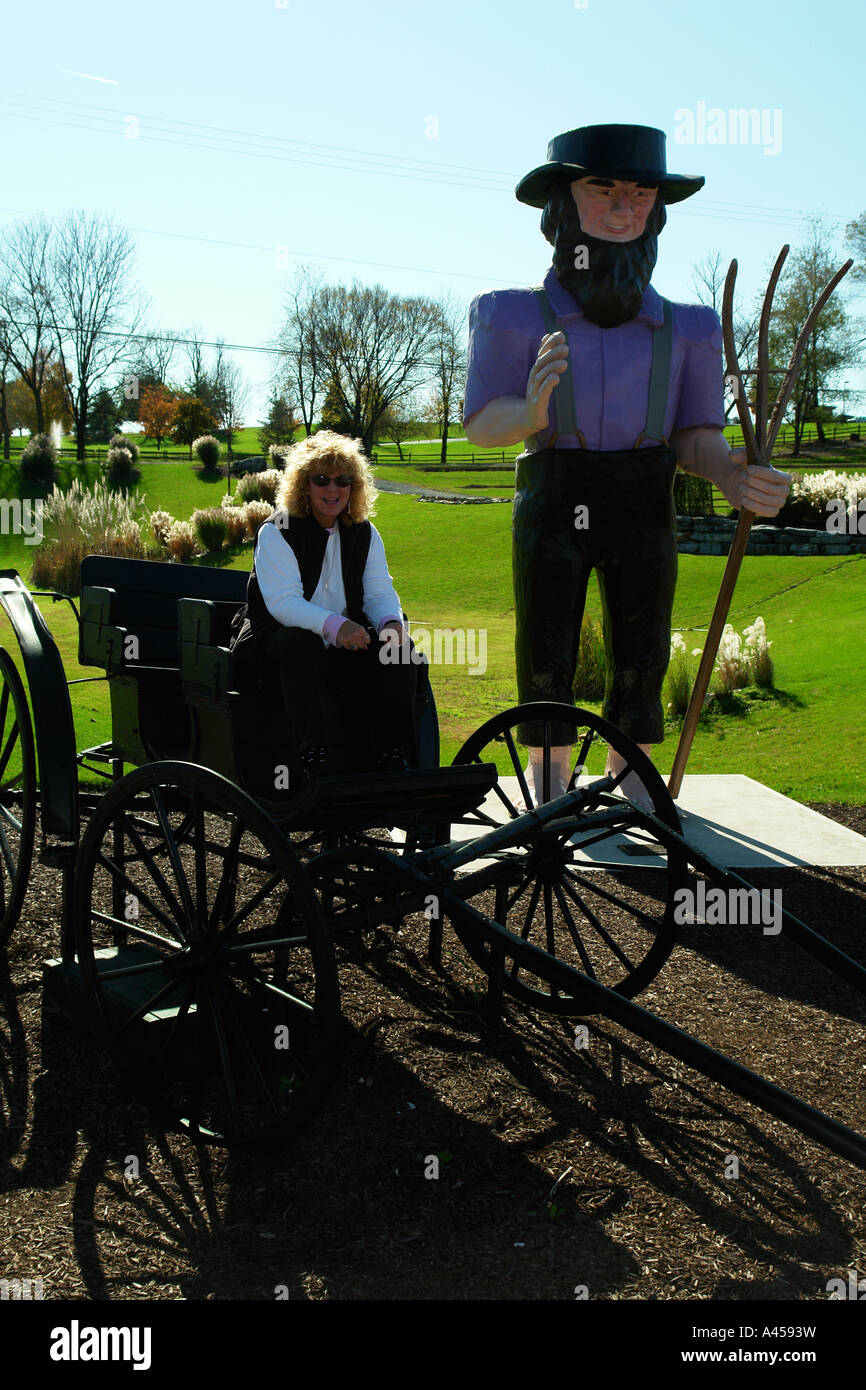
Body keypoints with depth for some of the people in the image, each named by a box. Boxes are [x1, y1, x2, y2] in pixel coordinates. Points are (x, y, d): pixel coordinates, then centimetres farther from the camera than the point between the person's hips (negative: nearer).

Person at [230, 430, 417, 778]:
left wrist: (392, 622, -22)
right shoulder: (277, 532, -7)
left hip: (344, 645, 5)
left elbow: (380, 593, 3)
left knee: (397, 646, -20)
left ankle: (394, 758, -18)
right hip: (274, 642, -4)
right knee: (303, 642, -37)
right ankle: (312, 759, -38)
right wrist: (334, 625, -35)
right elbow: (282, 602, -19)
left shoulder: (364, 534, 10)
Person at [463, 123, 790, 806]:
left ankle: (628, 774, 24)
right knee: (547, 654, 2)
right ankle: (550, 779, 20)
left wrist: (733, 476, -18)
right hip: (553, 508, -2)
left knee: (642, 654, 6)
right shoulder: (519, 318, -3)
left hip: (645, 512, 2)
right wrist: (532, 410, -27)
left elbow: (695, 436, 4)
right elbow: (480, 424, -4)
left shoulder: (685, 328, 3)